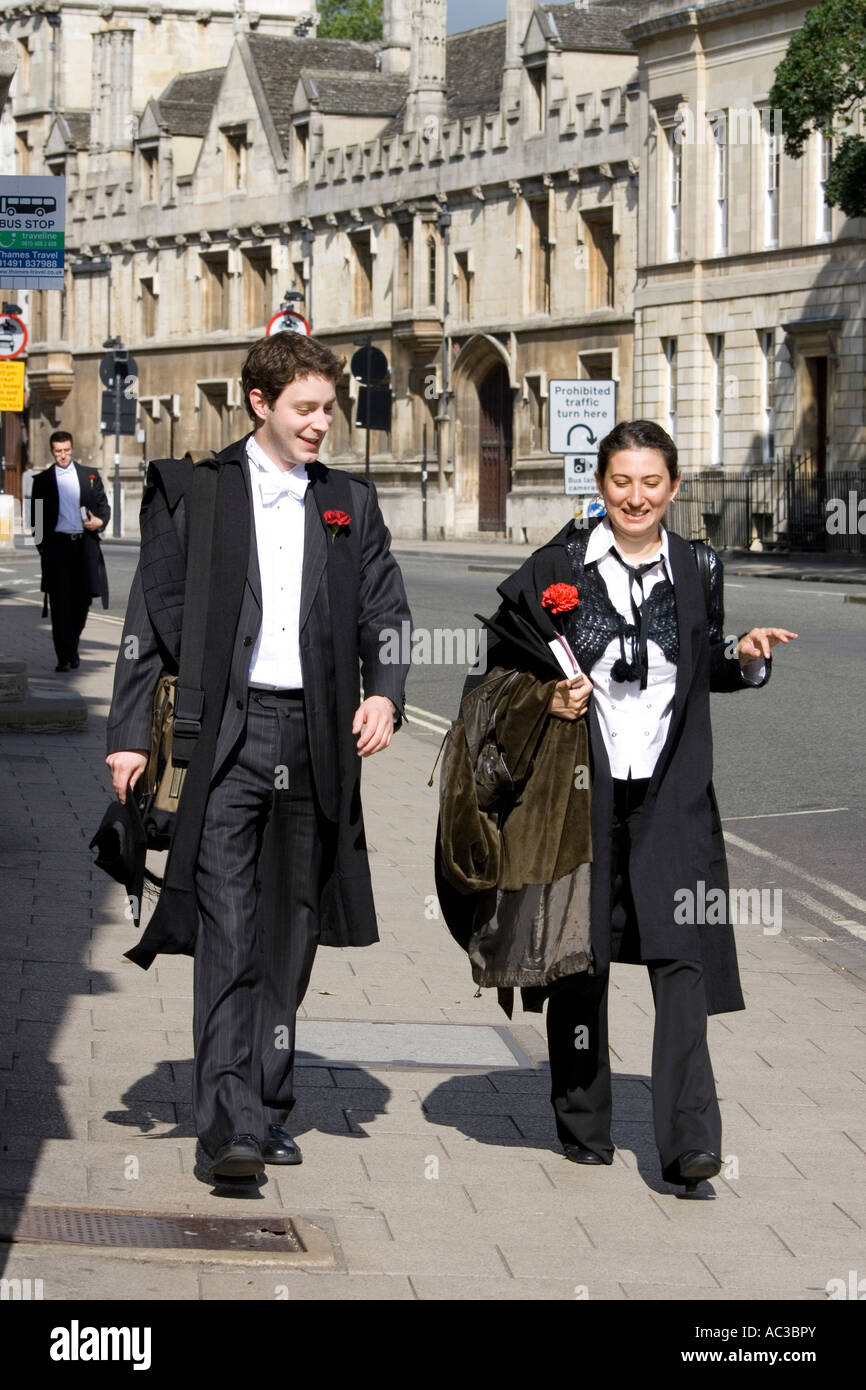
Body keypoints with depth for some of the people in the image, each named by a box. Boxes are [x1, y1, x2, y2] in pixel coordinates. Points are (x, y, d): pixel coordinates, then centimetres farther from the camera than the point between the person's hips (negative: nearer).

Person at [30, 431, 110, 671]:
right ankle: (64, 657, -6)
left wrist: (100, 521, -8)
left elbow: (104, 505, 14)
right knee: (60, 603, -6)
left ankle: (72, 647, 24)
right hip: (57, 544, -1)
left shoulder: (90, 475, 11)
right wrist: (42, 547, 0)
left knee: (83, 597, 3)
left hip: (85, 543, 1)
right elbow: (36, 518, 9)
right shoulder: (42, 480, 8)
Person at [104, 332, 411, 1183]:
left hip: (314, 738, 4)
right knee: (227, 929, -11)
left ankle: (267, 1106, 19)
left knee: (290, 932, 8)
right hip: (223, 733, -4)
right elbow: (151, 617, 2)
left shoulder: (351, 506, 14)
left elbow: (385, 614, 13)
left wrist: (384, 693, -7)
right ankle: (228, 1122, -13)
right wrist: (132, 732, -4)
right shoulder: (191, 491, 4)